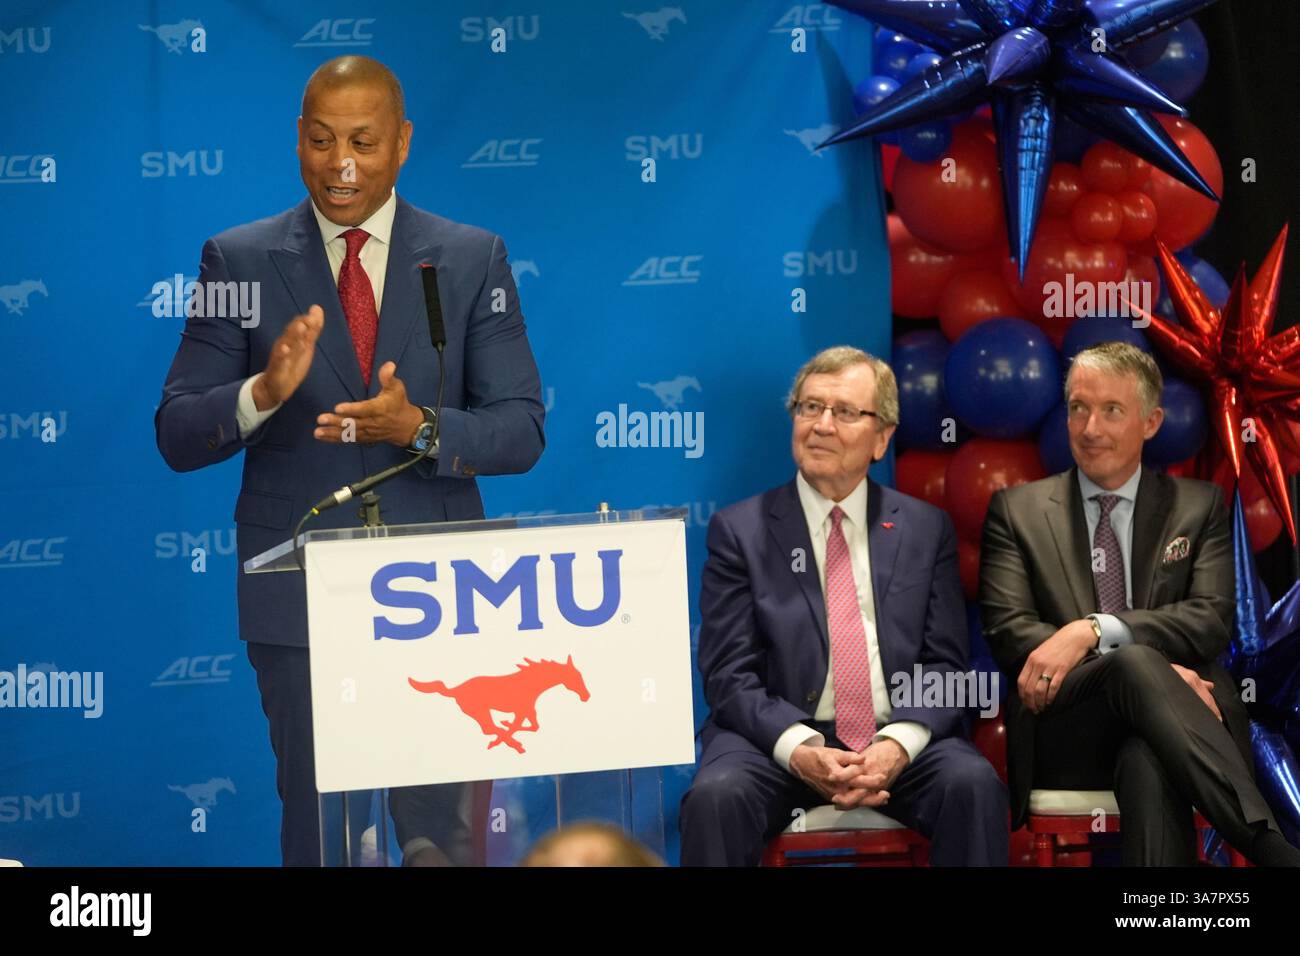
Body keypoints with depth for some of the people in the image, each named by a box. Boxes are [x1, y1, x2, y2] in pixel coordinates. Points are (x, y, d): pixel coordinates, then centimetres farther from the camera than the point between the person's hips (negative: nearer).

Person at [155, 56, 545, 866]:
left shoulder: (474, 259, 4)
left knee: (446, 829, 2)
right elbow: (178, 436, -1)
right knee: (319, 829, 7)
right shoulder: (239, 261, 3)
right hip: (299, 592, 0)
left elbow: (521, 432, 0)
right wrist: (263, 391, -21)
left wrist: (420, 428, -19)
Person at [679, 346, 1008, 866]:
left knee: (973, 783, -28)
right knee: (716, 795, -31)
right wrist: (799, 749, -19)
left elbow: (943, 664, 6)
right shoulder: (739, 530, 5)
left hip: (900, 743, 1)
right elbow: (729, 675, -1)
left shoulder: (926, 529, 12)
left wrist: (899, 742, -14)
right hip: (781, 740, -1)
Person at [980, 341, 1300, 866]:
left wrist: (1092, 630, -17)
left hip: (1169, 728, 0)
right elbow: (1007, 629, 0)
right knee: (1134, 662, -37)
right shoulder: (1017, 510, 14)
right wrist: (1156, 672, -15)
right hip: (1064, 732, 0)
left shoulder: (1199, 507, 17)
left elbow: (1212, 620, 1)